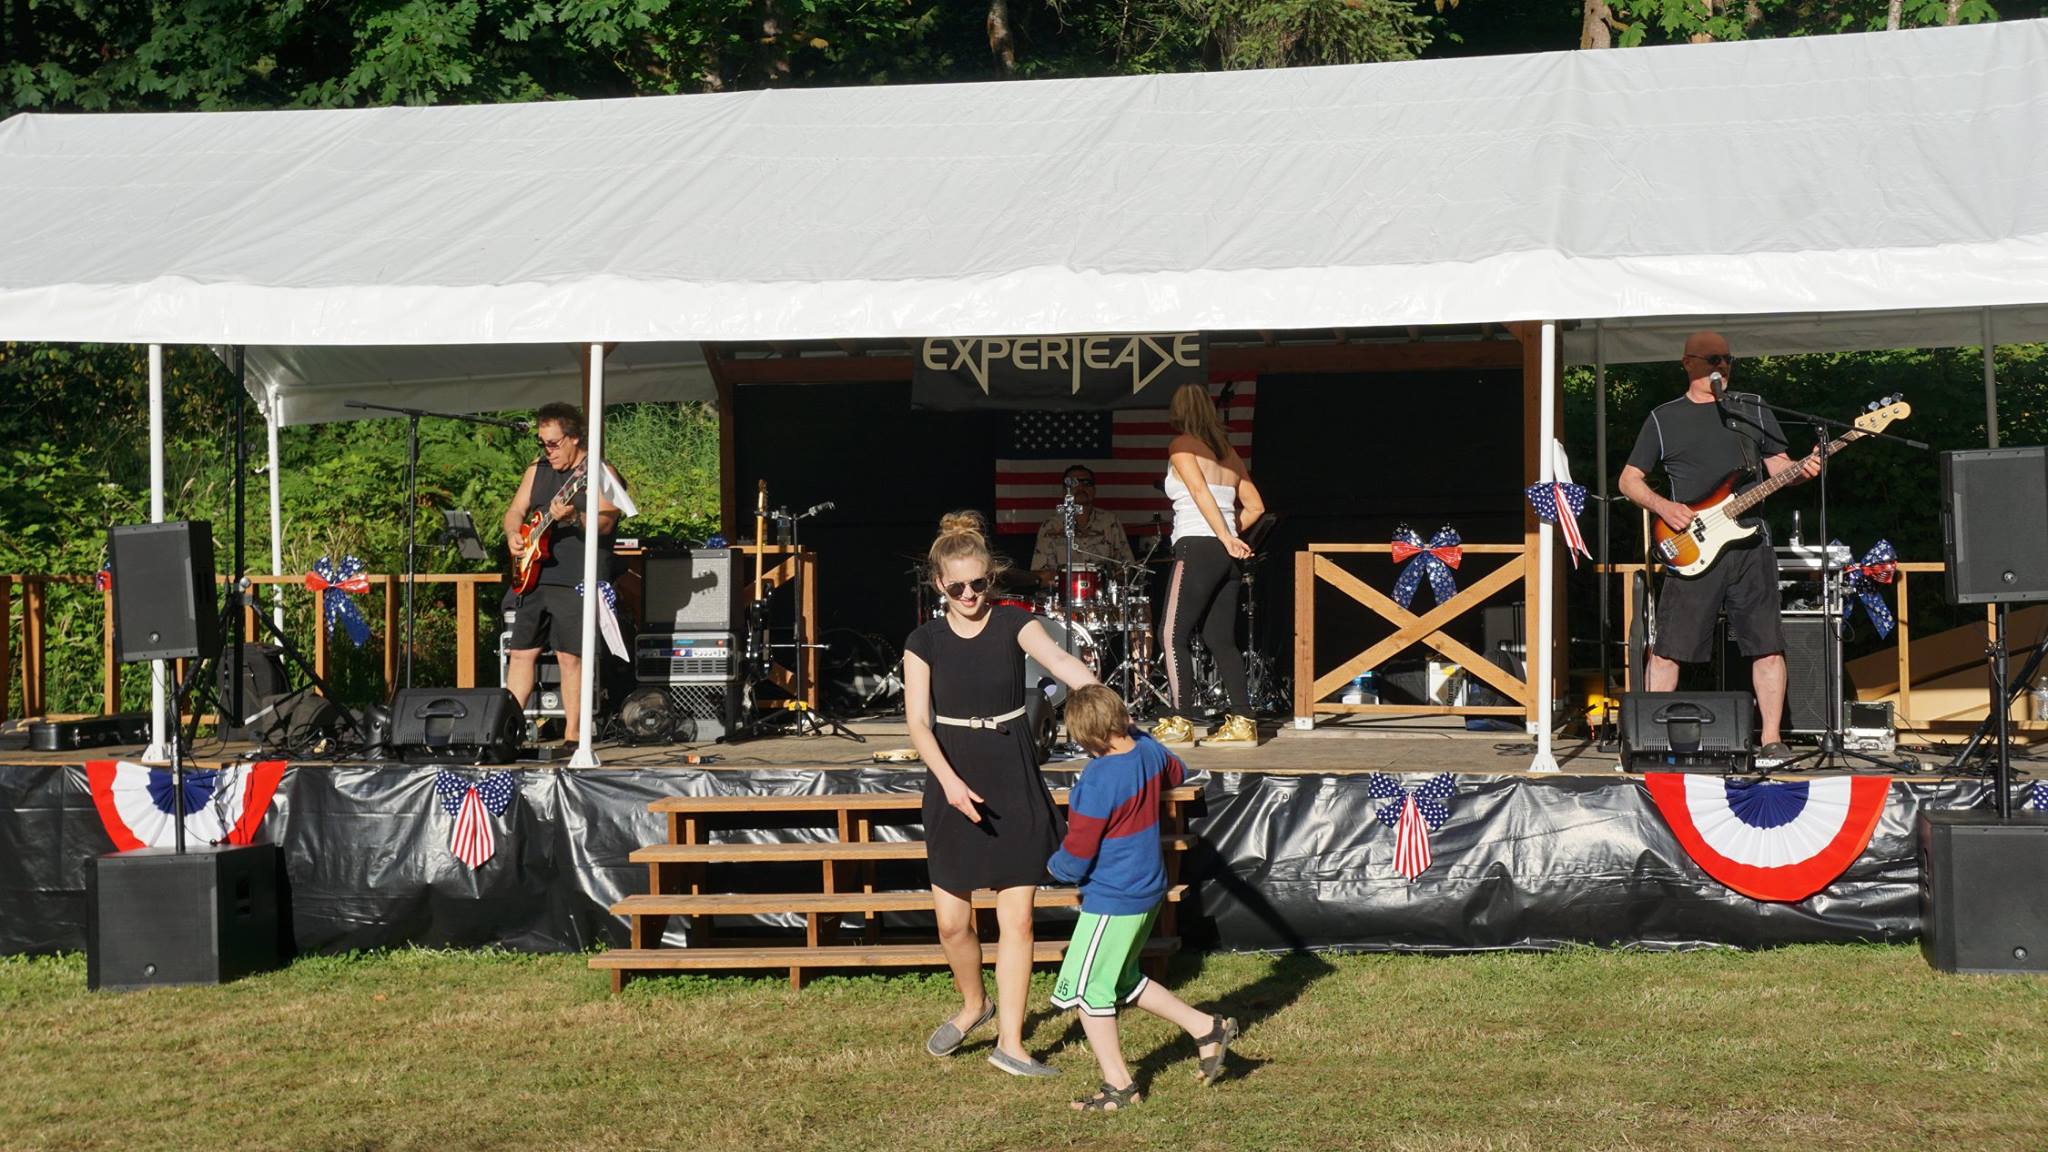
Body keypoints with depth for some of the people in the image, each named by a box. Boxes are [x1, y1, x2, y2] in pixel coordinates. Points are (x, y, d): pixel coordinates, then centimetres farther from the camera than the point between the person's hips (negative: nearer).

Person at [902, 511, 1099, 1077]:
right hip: (954, 785, 1)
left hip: (1014, 782, -1)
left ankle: (1010, 1043, 8)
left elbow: (1059, 660, -23)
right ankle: (974, 1004, 33)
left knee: (1016, 919, 0)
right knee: (952, 921, 4)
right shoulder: (925, 641, 0)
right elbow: (917, 720, -8)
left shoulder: (1013, 624, -3)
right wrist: (949, 780, -25)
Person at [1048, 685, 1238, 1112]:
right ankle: (1206, 1029, 22)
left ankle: (1118, 1084, 10)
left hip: (1112, 901, -9)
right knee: (1123, 981, 22)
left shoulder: (1097, 780, -25)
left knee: (1086, 988, 4)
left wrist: (1055, 865, 2)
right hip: (1149, 891, 9)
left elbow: (1075, 860, -20)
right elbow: (1176, 775, 24)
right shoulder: (1148, 749, -3)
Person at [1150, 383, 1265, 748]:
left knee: (1174, 635, -4)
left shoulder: (1182, 445, -2)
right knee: (1221, 639, 9)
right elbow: (1254, 506, 16)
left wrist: (1224, 537, -17)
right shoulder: (1228, 451, 18)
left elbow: (1201, 492, -15)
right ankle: (1241, 722, 4)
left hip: (1197, 549, -7)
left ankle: (1179, 721, -8)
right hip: (1226, 556, 7)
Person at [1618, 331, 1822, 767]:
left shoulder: (1753, 410, 14)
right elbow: (1630, 479, 11)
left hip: (1751, 543, 2)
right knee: (1668, 647, -5)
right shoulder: (1663, 419, 9)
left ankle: (1771, 740, 4)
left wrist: (1802, 469, -9)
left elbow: (1778, 465, 13)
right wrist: (1663, 507, -6)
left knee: (1767, 644, -2)